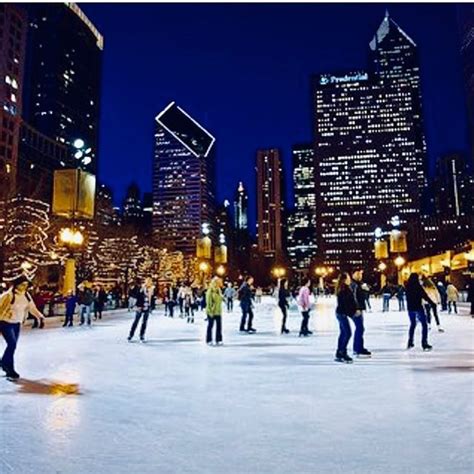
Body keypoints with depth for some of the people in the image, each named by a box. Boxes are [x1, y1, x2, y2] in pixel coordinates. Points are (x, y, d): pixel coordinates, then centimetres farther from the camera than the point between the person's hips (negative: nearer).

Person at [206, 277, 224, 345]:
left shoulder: (219, 290, 10)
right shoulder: (210, 291, -12)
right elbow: (208, 302, -14)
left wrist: (220, 310, 14)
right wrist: (210, 311, -17)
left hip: (218, 311, 6)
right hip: (211, 312, -6)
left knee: (219, 326, 5)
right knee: (210, 326, 4)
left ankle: (218, 340, 12)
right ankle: (209, 340, 13)